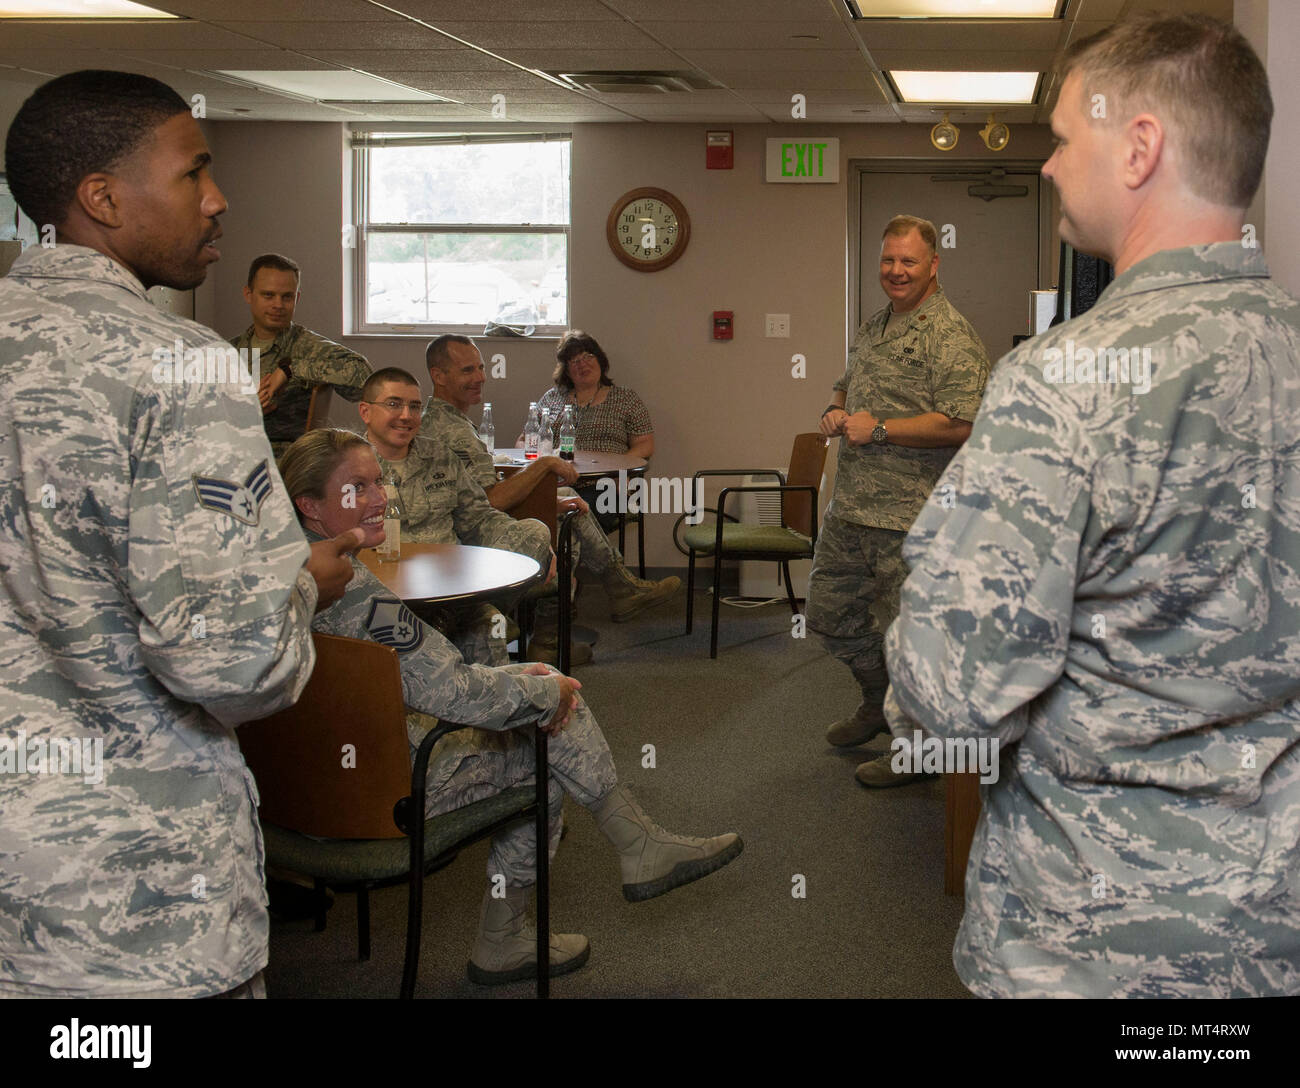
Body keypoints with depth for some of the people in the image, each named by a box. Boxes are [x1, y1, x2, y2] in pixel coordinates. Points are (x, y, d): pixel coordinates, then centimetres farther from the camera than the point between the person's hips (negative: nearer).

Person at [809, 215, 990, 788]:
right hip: (850, 505, 9)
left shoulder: (952, 336, -13)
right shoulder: (872, 327, 15)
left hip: (909, 516, -9)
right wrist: (835, 410, 7)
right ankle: (879, 702, 39)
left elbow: (960, 424, -23)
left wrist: (879, 430, -19)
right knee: (830, 612, 18)